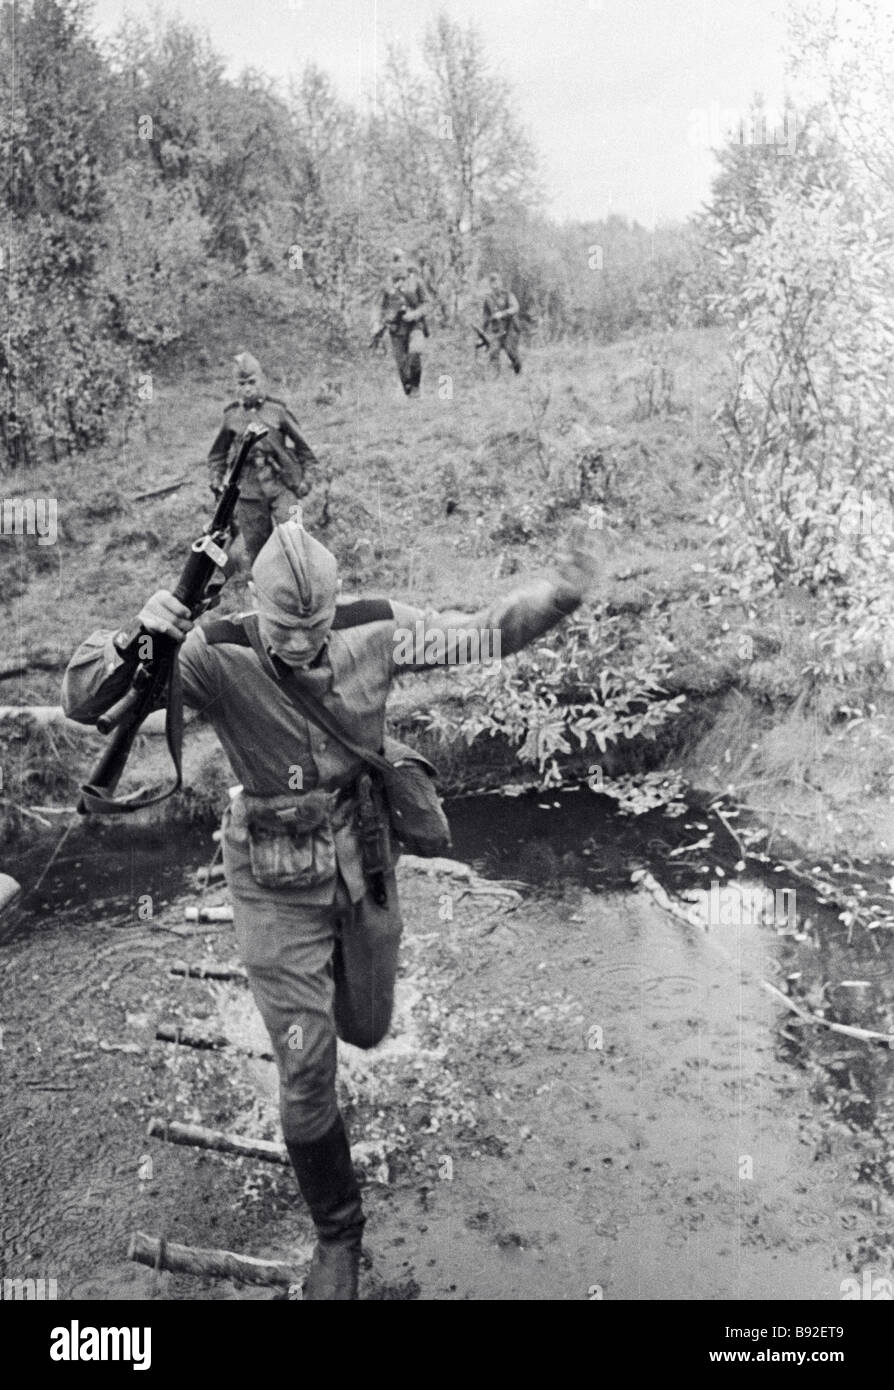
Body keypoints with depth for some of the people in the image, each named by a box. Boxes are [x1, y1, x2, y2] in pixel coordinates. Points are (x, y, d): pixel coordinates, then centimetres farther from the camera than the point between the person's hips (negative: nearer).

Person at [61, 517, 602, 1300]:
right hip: (276, 888, -2)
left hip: (365, 865, 3)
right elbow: (84, 703, -26)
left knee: (366, 1030, 23)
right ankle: (338, 1235, 27)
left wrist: (562, 596, -26)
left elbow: (484, 634, -11)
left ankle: (334, 977, 62)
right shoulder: (217, 656, -24)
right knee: (306, 1074, 0)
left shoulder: (373, 632, -17)